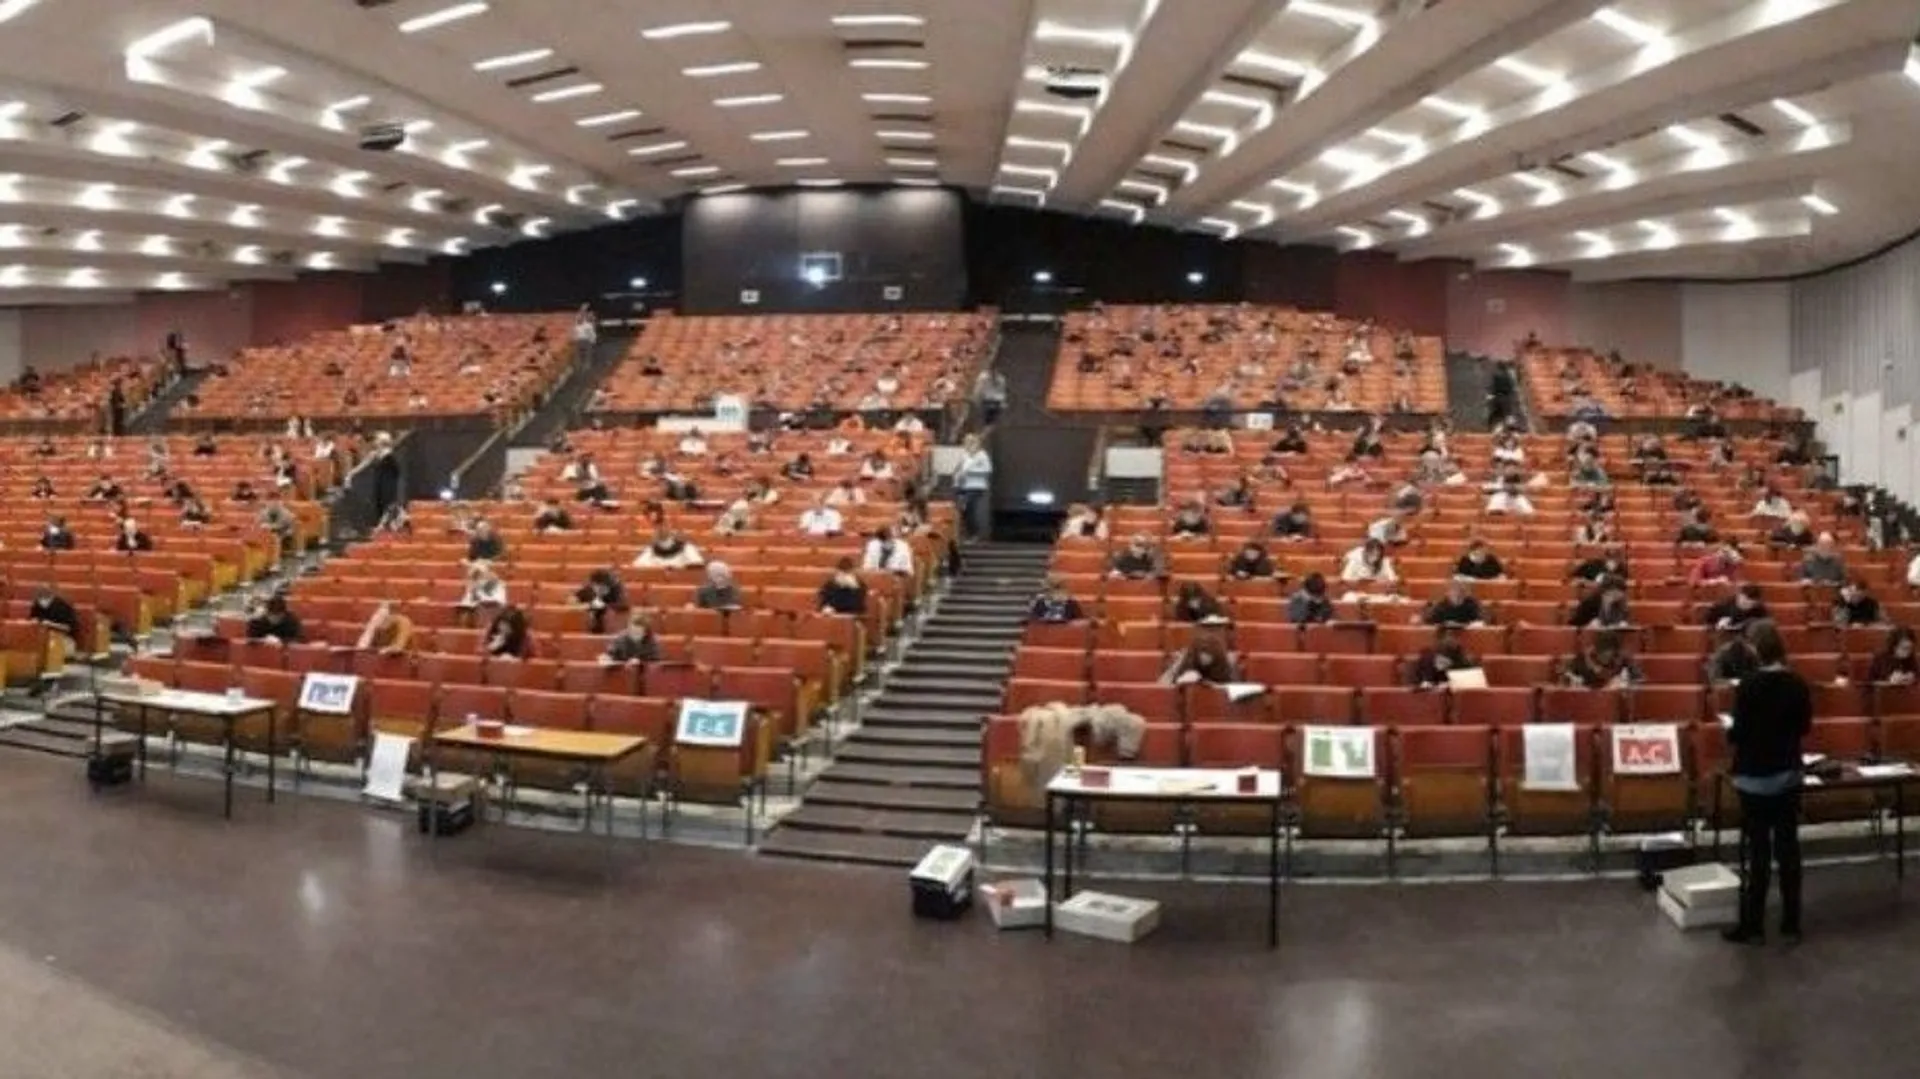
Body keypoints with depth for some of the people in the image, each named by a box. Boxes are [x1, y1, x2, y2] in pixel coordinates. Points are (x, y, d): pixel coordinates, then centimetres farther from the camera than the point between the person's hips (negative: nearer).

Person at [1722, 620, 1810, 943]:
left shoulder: (1749, 685, -18)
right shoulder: (1798, 684, -1)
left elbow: (1738, 733, -17)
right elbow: (1805, 727, 9)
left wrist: (1730, 733, 4)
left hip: (1756, 776, -5)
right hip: (1789, 774, 5)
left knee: (1755, 849, 1)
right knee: (1788, 846, 11)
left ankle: (1751, 926, 7)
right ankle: (1791, 923, 18)